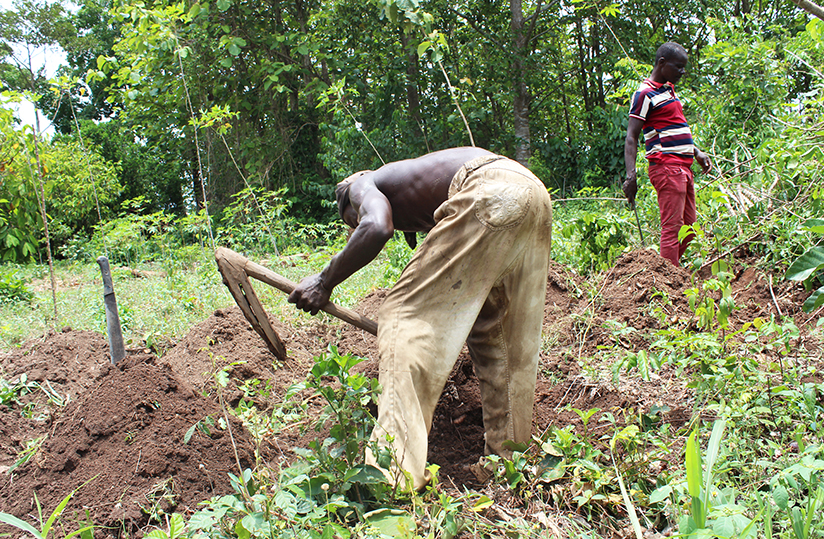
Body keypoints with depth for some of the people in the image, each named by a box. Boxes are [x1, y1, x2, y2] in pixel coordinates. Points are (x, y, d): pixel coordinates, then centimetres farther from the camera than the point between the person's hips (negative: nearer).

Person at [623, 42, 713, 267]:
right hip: (666, 166, -10)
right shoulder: (646, 93, -8)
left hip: (683, 168, 10)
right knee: (672, 227, -11)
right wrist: (631, 175, -25)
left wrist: (696, 152, 22)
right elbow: (631, 137, -15)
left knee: (688, 228, 11)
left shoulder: (669, 90, 21)